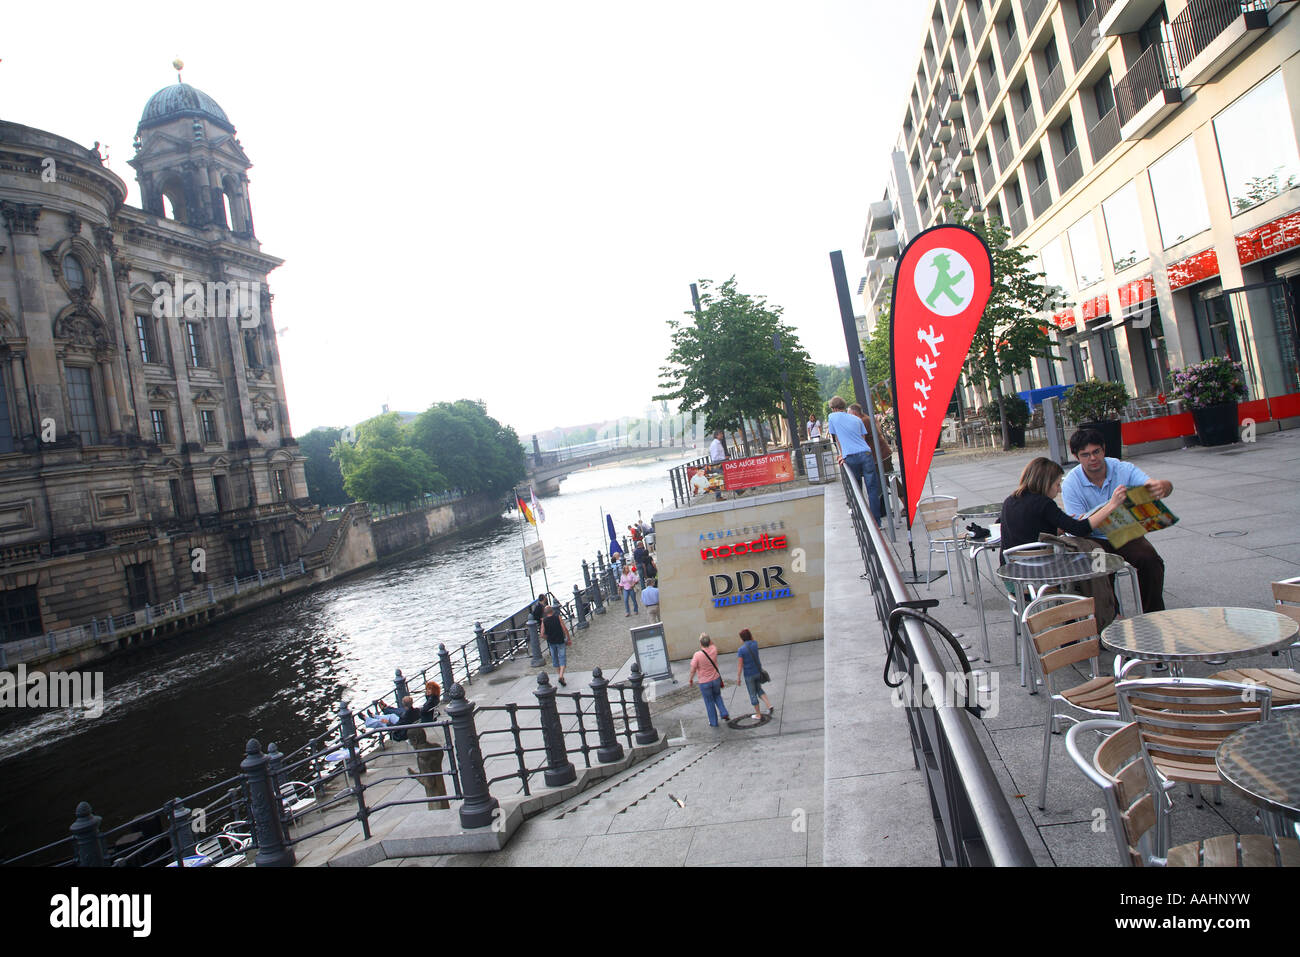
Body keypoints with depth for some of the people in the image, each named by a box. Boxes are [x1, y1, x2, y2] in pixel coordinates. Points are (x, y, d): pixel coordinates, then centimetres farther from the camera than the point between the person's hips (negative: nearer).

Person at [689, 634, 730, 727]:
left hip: (704, 683, -3)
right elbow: (712, 644, 16)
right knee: (717, 696, 28)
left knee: (709, 702, 12)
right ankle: (724, 714, 17)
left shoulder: (697, 655, -22)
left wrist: (691, 679, 2)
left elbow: (693, 669, -14)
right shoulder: (714, 650, -11)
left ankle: (713, 722, 23)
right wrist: (707, 638, 2)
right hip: (716, 679, 4)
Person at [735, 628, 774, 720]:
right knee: (759, 689, 26)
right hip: (758, 672, 5)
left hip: (749, 675, -5)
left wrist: (738, 678, -8)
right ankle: (769, 706, 8)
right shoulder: (755, 643, -9)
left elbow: (739, 665, -18)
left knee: (753, 694, 13)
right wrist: (748, 632, 3)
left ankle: (758, 714, 24)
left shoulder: (741, 650, -22)